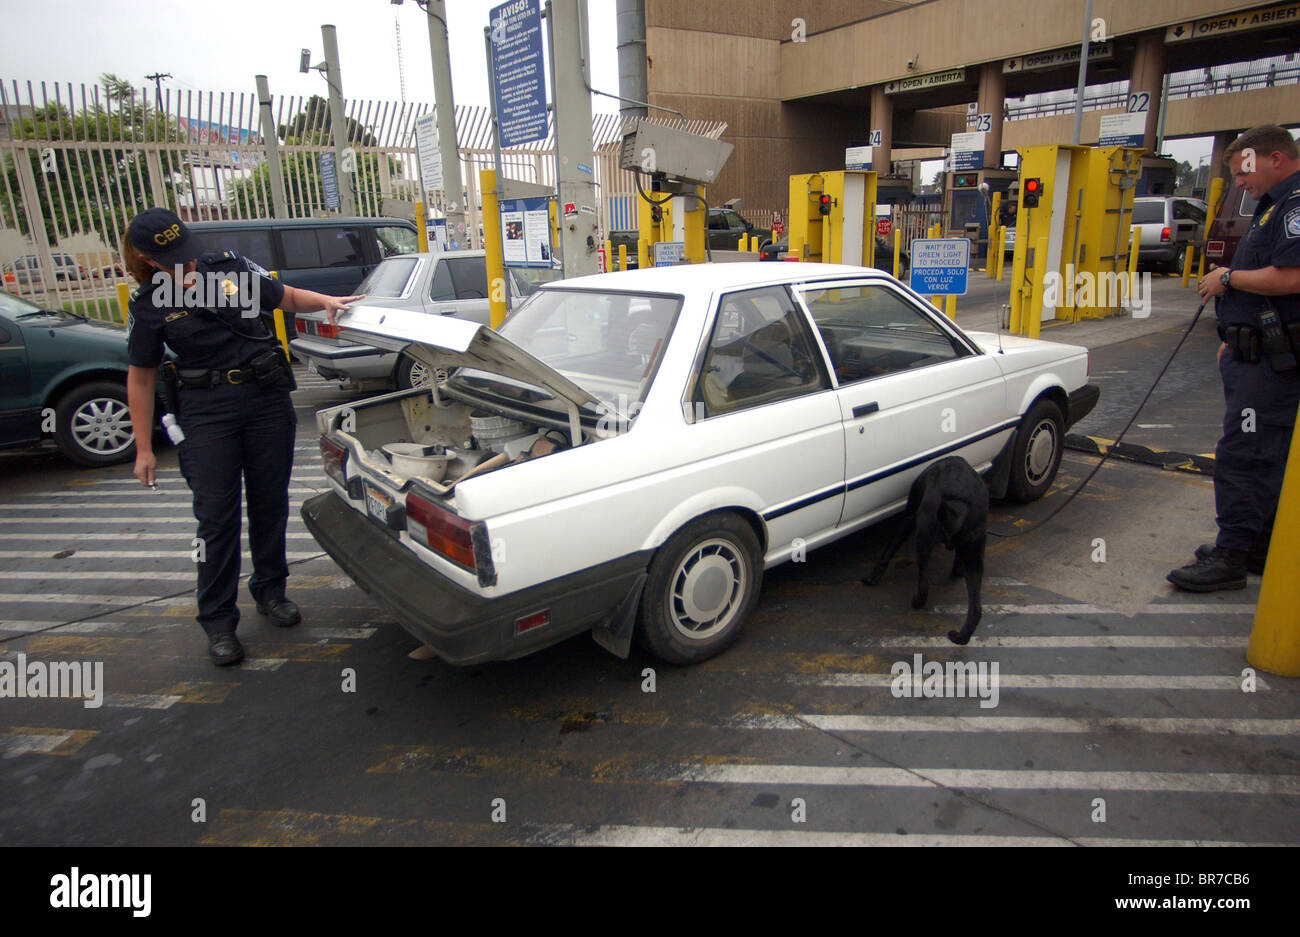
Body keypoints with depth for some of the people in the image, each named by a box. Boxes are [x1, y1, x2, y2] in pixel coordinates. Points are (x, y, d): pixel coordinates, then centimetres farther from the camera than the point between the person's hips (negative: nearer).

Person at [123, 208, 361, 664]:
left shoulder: (231, 268, 1)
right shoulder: (150, 306, -2)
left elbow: (286, 298, 15)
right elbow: (140, 377, 3)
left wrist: (324, 301, -6)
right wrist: (144, 449, 2)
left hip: (268, 397, 2)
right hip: (206, 412, -2)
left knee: (270, 503, 11)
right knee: (216, 516, -2)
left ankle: (270, 591, 29)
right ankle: (218, 623, 9)